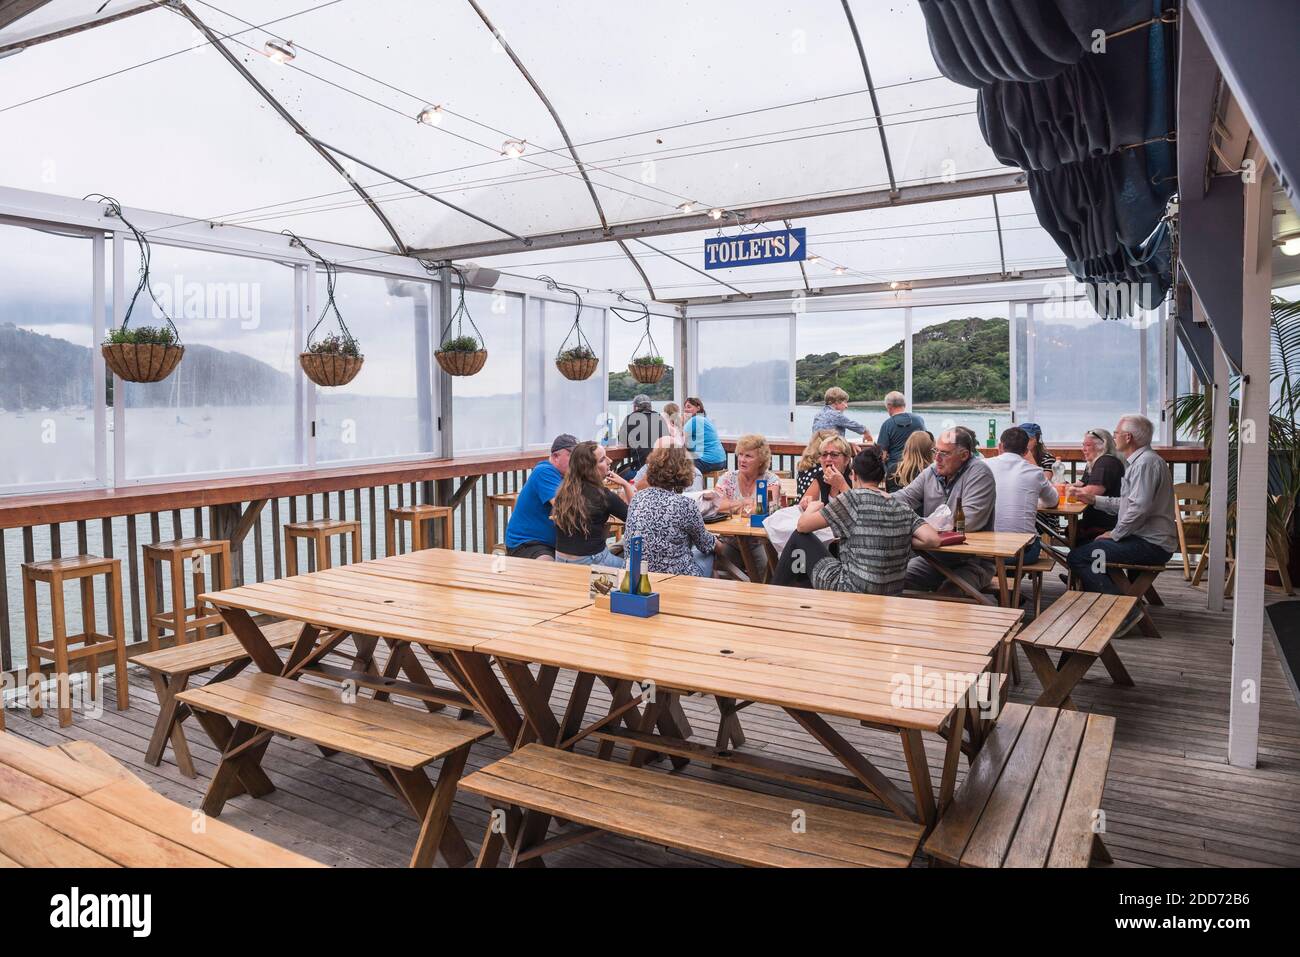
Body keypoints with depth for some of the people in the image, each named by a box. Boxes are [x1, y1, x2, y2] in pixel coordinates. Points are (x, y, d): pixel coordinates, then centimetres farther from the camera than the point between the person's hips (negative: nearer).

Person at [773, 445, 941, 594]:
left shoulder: (854, 498, -11)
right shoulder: (903, 509, 3)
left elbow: (803, 526, -6)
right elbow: (933, 539, -7)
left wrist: (813, 507, 16)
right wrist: (902, 540, 10)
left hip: (852, 591, -6)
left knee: (799, 539, 13)